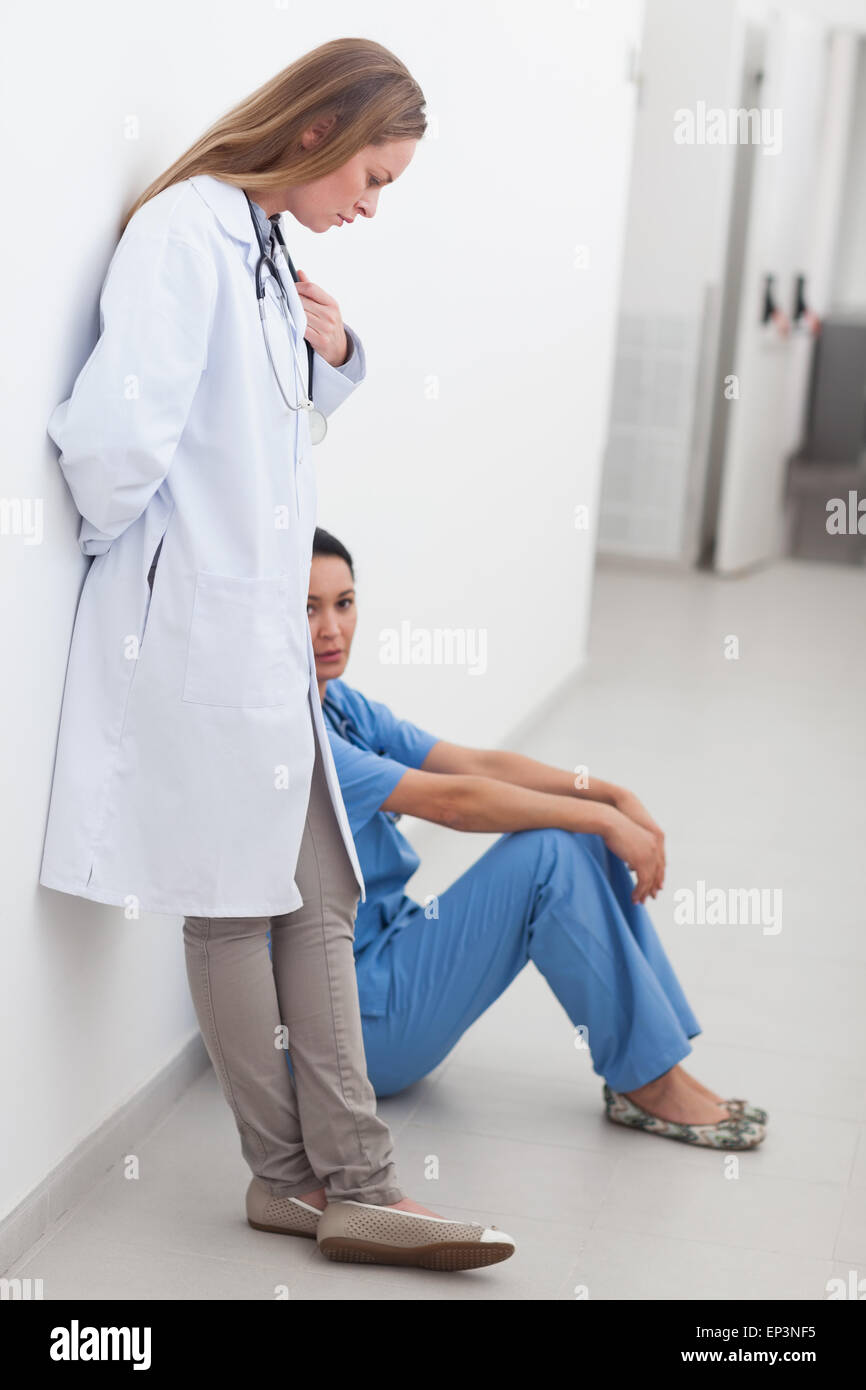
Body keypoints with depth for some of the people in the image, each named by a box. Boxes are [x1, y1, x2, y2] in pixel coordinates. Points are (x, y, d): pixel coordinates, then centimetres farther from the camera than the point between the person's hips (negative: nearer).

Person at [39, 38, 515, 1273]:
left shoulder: (266, 247, 12)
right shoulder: (184, 230, -16)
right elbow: (118, 429, -28)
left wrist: (334, 358, 5)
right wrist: (116, 534, -9)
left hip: (266, 629, 9)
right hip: (198, 628, -9)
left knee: (318, 903, 8)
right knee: (235, 906, 5)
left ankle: (354, 1187, 14)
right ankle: (292, 1176, 19)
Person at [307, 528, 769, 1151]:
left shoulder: (340, 704, 9)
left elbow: (476, 763, 4)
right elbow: (449, 801, -23)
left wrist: (613, 796, -9)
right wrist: (602, 817, -18)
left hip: (388, 948, 10)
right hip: (346, 1020, -9)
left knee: (585, 835, -1)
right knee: (548, 854, -21)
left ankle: (648, 1071, -2)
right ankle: (648, 1083, -10)